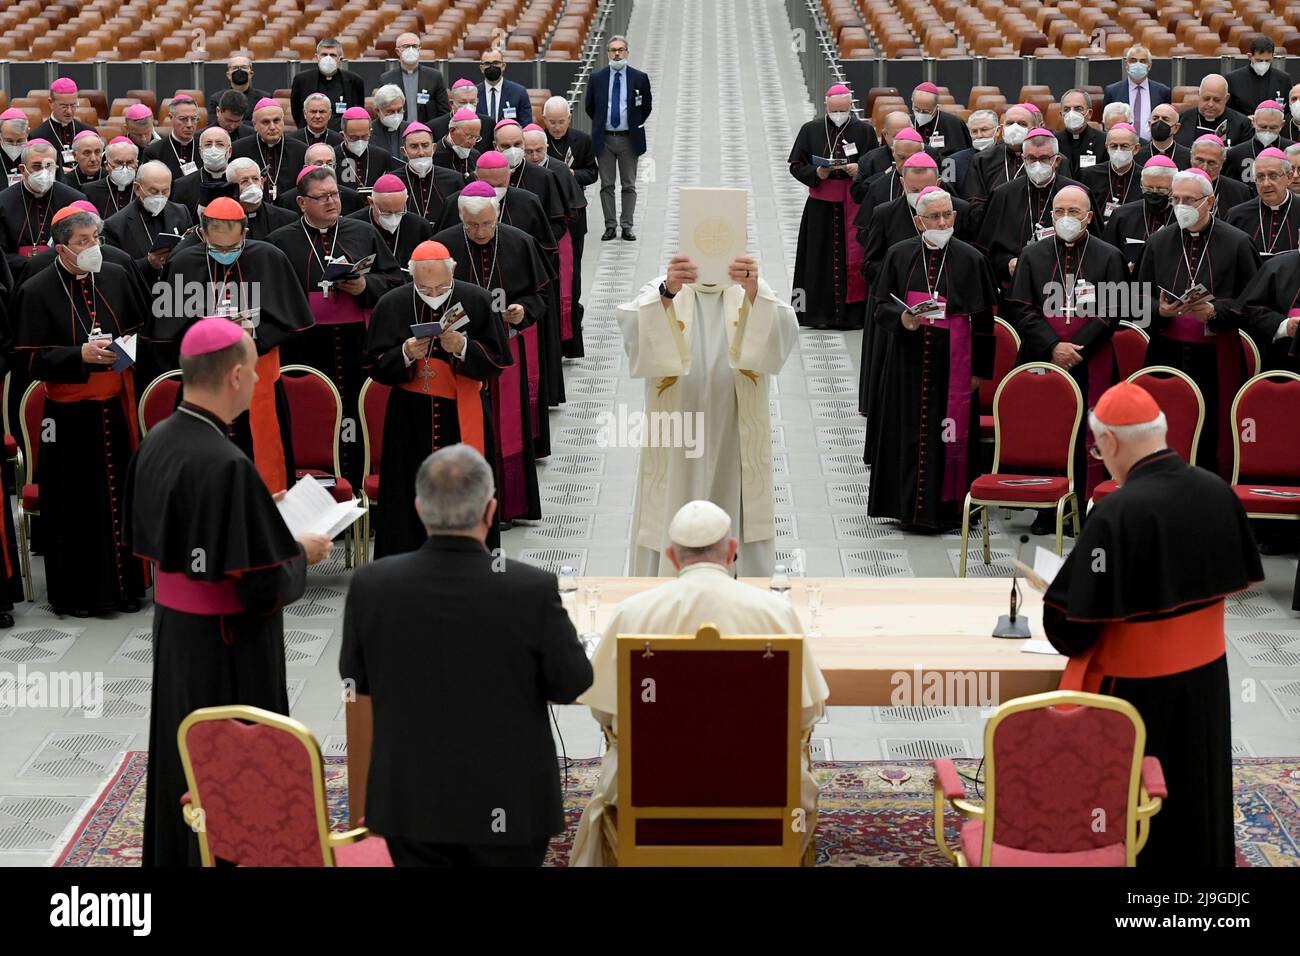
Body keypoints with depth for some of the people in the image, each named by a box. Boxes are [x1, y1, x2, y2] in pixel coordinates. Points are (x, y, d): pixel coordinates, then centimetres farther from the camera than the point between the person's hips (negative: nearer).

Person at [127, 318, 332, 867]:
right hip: (230, 648, -8)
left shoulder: (155, 444, -2)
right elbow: (264, 587, -26)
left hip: (173, 630, 8)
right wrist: (301, 553, -5)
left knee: (183, 761, 22)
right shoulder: (227, 466, -27)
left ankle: (173, 855, 37)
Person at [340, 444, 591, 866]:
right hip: (509, 805, -2)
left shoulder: (370, 584, -12)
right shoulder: (532, 588, -20)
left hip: (411, 800, 2)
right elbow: (572, 684, -7)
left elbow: (356, 679, 3)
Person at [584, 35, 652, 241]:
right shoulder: (597, 78, 2)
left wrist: (635, 125, 7)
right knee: (606, 185, 4)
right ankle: (610, 226, 10)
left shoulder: (639, 78, -1)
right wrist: (601, 124, 11)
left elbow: (646, 106, 9)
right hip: (604, 139, 1)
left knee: (629, 185, 3)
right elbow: (589, 106, 13)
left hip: (629, 139, -1)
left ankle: (627, 226, 8)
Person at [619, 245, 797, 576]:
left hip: (736, 439, 1)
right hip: (675, 438, -1)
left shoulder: (755, 294, 3)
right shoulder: (660, 292, 1)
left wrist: (753, 292, -38)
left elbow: (781, 334, -18)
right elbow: (635, 329, -21)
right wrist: (668, 291, -42)